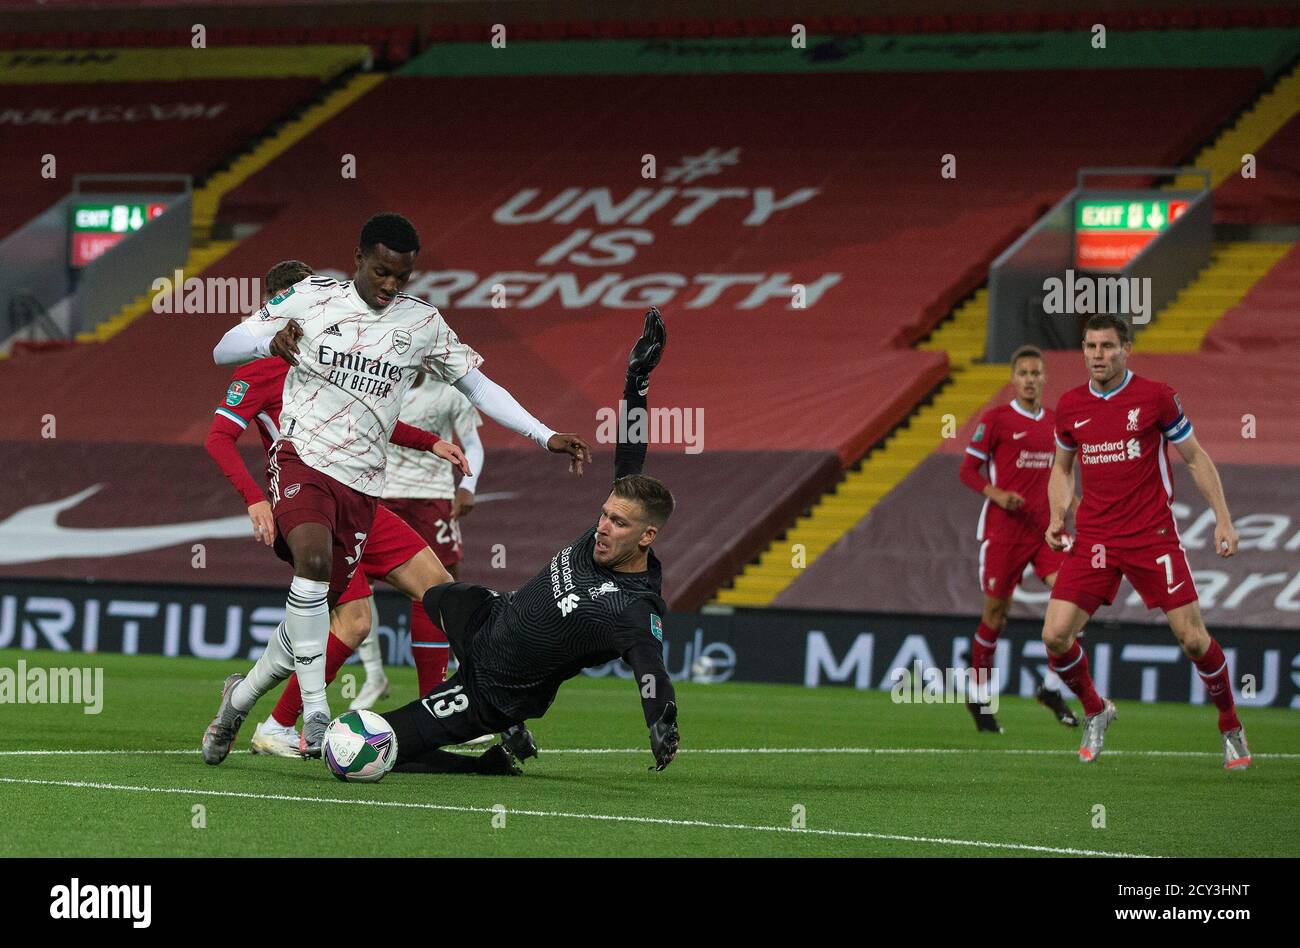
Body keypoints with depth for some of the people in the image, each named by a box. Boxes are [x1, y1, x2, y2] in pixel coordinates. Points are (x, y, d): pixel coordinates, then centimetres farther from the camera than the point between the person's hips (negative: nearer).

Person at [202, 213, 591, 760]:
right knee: (314, 557, -32)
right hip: (302, 455, -4)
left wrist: (546, 437, 5)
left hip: (362, 483, 4)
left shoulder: (421, 323, 9)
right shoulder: (312, 298, 1)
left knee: (321, 612, 4)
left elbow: (477, 385, 14)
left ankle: (239, 699, 30)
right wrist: (271, 339, -20)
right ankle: (316, 714, -31)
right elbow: (224, 351, 2)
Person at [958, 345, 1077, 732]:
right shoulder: (996, 419, -5)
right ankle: (978, 697, 20)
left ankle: (1051, 688, -2)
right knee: (996, 611, 2)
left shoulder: (1055, 421, 11)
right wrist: (996, 494, -20)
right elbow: (968, 470, -4)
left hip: (1045, 527, 4)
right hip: (1003, 529, -4)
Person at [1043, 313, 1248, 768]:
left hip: (1152, 535, -3)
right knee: (1055, 635, -9)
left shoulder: (1155, 396, -5)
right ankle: (1095, 713, 18)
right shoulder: (1069, 406, 5)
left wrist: (1223, 518, -3)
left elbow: (1195, 458, 3)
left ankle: (1231, 727, 16)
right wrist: (1057, 517, 6)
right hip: (1093, 539, 3)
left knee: (1193, 638, -7)